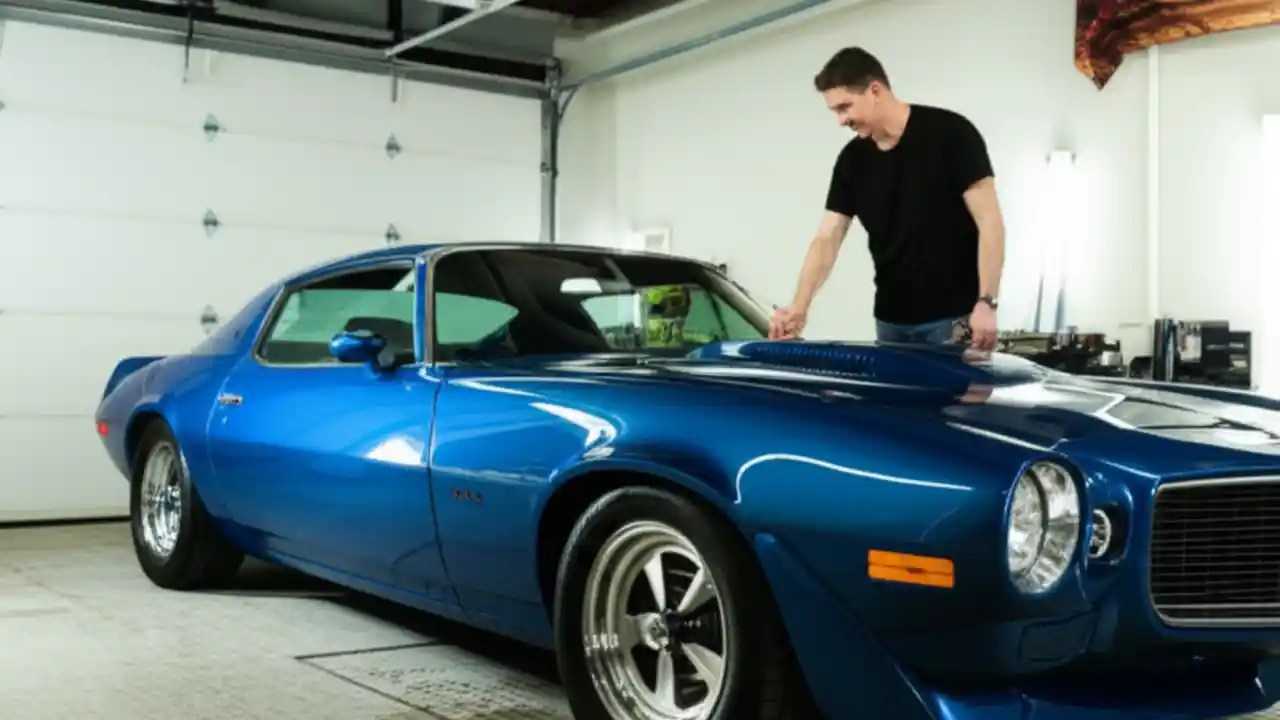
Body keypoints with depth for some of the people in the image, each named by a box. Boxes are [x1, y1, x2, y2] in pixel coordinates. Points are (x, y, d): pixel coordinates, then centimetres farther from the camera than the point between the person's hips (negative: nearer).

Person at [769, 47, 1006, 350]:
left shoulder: (950, 133, -10)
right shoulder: (853, 160, 6)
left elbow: (989, 222, -12)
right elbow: (827, 238, 1)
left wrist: (986, 302, -20)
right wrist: (799, 307, -14)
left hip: (954, 316, -5)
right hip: (891, 319, 6)